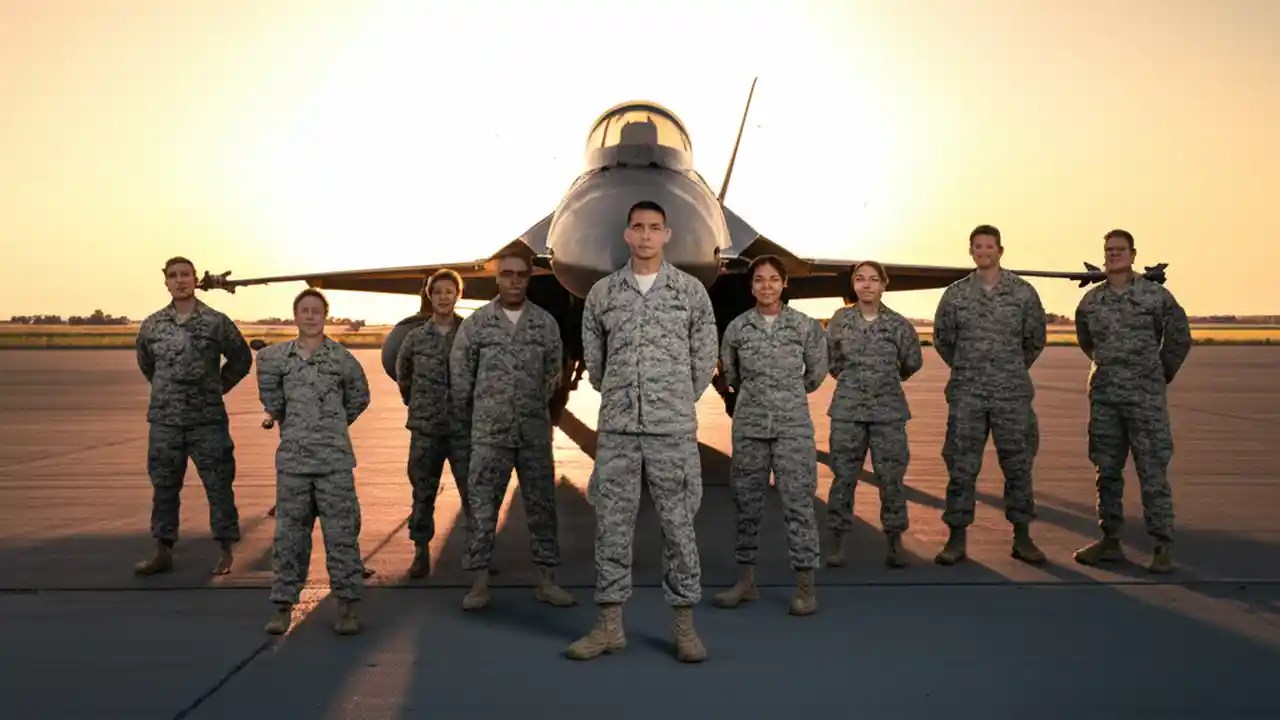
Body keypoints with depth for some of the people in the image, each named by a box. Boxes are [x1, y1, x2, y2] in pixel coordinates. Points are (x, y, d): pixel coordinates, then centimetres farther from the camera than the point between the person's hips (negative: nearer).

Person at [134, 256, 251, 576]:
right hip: (164, 421, 3)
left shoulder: (217, 322, -3)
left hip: (208, 420, -3)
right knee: (164, 487, 10)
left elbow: (242, 359, 8)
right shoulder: (152, 324, 5)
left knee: (219, 486, 1)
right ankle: (163, 552, 21)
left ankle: (226, 552, 11)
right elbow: (145, 361, 23)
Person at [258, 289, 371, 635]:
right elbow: (270, 399, 17)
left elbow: (359, 398, 12)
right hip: (292, 459, 2)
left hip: (335, 459, -2)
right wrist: (288, 421, 15)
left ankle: (347, 606, 6)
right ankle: (283, 605, 16)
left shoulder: (343, 358, -1)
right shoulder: (276, 357, 3)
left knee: (341, 533, -1)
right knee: (289, 534, 6)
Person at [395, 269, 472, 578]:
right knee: (423, 492, 7)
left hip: (464, 426, -2)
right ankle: (421, 551, 16)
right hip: (425, 428, 2)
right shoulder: (416, 337, 5)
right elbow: (402, 372, 21)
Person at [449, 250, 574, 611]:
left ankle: (546, 578, 14)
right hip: (489, 433, -1)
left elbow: (552, 374, 12)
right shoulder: (475, 323, 1)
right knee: (482, 506, 1)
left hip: (535, 433, 2)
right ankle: (479, 581, 9)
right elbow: (460, 377, 7)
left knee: (541, 504, 5)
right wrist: (468, 419, 11)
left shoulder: (546, 323, 5)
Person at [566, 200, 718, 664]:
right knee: (612, 523, 5)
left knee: (678, 524, 3)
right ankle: (609, 625, 15)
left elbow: (705, 357, 8)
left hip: (674, 429, -1)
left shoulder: (691, 290, 2)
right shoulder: (602, 292, 6)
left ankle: (685, 625, 14)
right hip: (616, 428, 2)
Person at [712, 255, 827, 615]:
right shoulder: (737, 327, 3)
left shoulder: (805, 326, 1)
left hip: (793, 423, -2)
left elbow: (816, 372, 12)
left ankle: (805, 585, 4)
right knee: (747, 501, 7)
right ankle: (747, 579, 18)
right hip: (749, 423, 2)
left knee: (798, 501, -3)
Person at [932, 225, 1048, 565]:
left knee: (1018, 464, 6)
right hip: (966, 395, 0)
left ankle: (1022, 537, 18)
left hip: (1013, 394, 0)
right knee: (961, 466, 1)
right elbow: (942, 339, 13)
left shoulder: (1023, 292, 2)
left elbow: (1035, 339, 12)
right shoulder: (955, 293, 3)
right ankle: (957, 539, 9)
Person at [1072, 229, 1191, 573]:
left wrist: (1160, 376, 14)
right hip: (1104, 396, 3)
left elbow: (1179, 338, 8)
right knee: (1107, 471, 8)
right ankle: (1110, 541, 18)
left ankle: (1163, 548, 2)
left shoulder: (1157, 295, -3)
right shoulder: (1090, 300, 6)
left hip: (1146, 397, -3)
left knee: (1153, 472, -4)